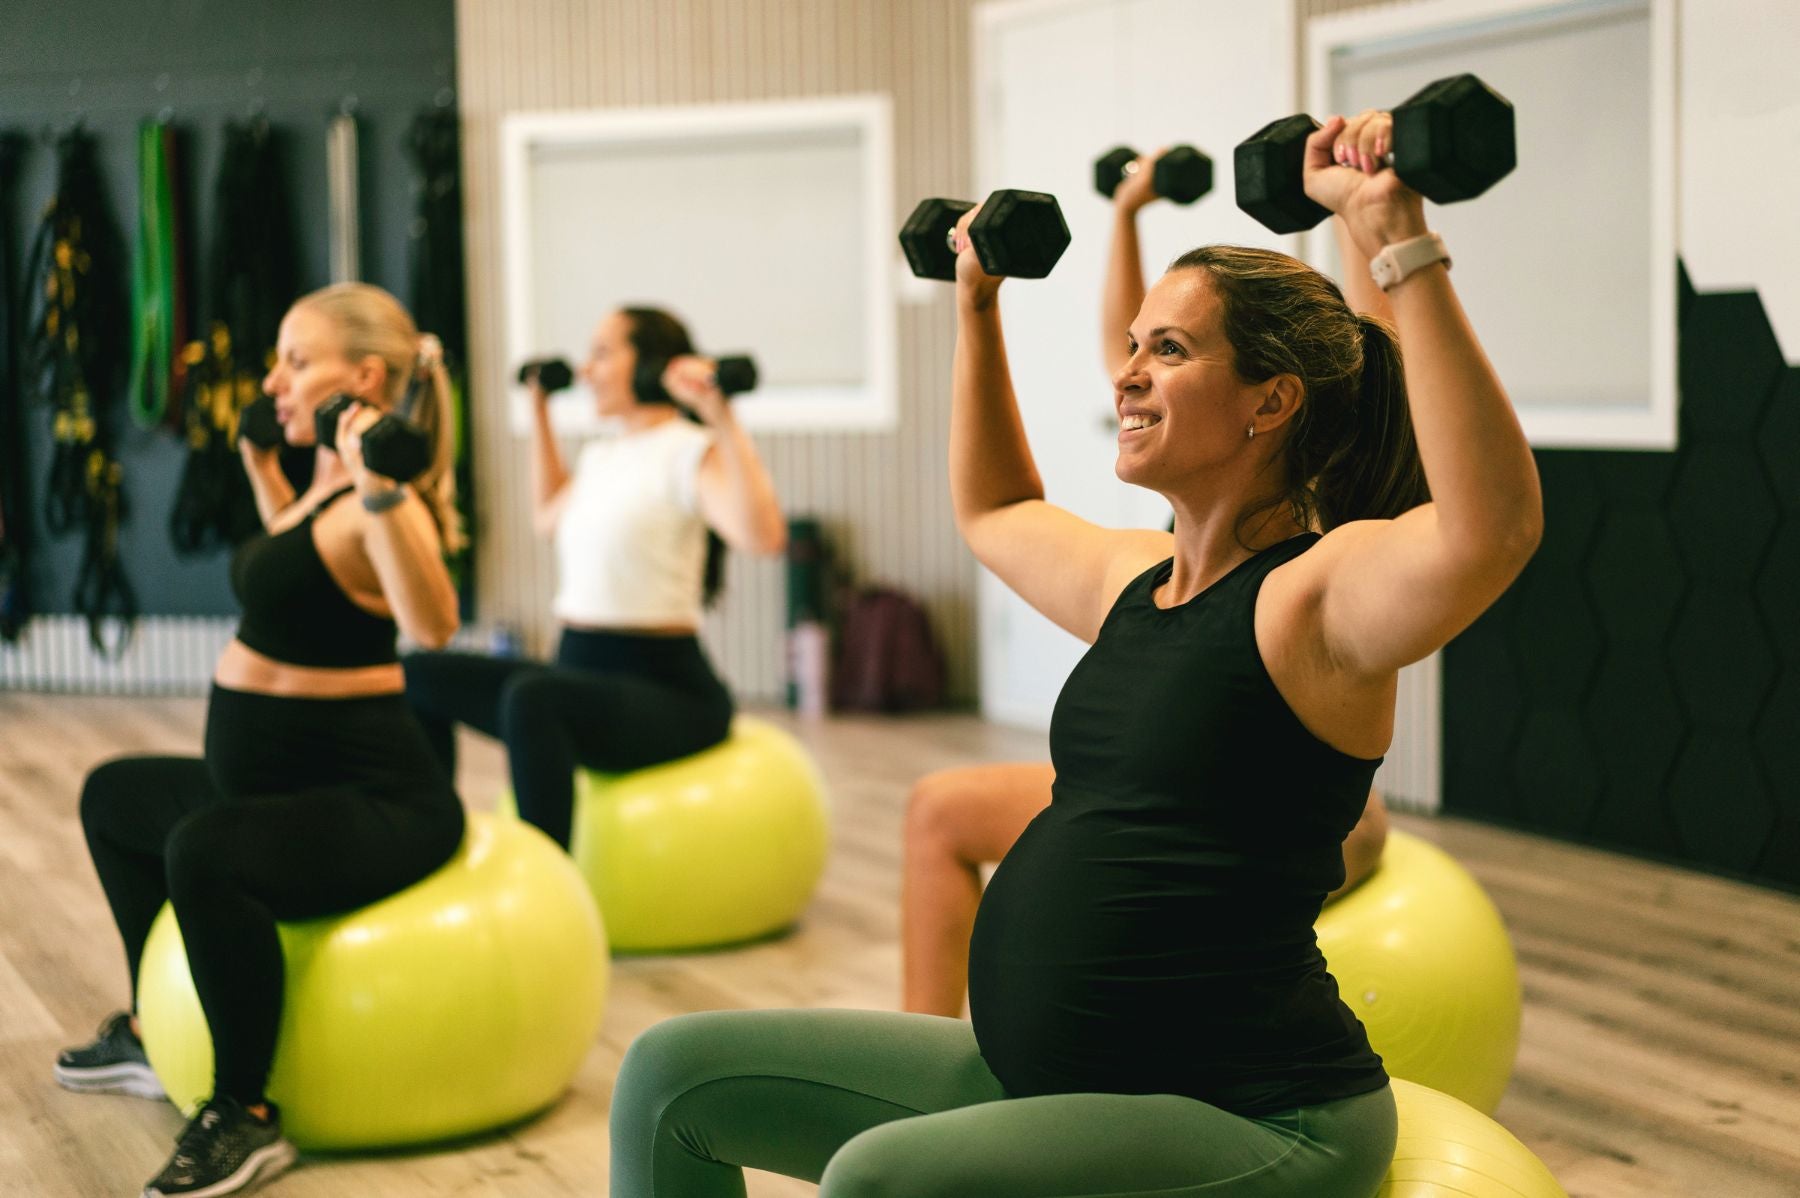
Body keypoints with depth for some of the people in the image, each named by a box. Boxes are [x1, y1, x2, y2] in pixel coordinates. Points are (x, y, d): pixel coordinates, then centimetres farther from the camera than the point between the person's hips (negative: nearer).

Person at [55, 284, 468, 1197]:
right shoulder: (329, 484, 9)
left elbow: (432, 625, -41)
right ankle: (155, 1036, 41)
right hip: (272, 773, 12)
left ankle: (245, 1118, -24)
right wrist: (261, 466, 33)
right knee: (114, 795, 32)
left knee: (203, 851, -40)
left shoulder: (380, 497, -21)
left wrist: (382, 495, -48)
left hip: (375, 800, -12)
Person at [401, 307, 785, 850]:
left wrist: (722, 417, -34)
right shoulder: (601, 455, 15)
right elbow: (550, 516, 37)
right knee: (422, 674, 4)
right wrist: (540, 408, 35)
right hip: (581, 673, 9)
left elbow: (764, 535, -31)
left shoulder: (691, 453, -11)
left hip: (667, 689, -9)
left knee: (530, 696, -38)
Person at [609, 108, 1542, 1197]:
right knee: (676, 1076, 8)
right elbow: (993, 510, 33)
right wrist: (979, 301, 31)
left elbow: (1492, 528, -36)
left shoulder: (1322, 590, -13)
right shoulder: (1136, 579, 11)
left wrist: (1403, 246, -37)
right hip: (1044, 1070, 9)